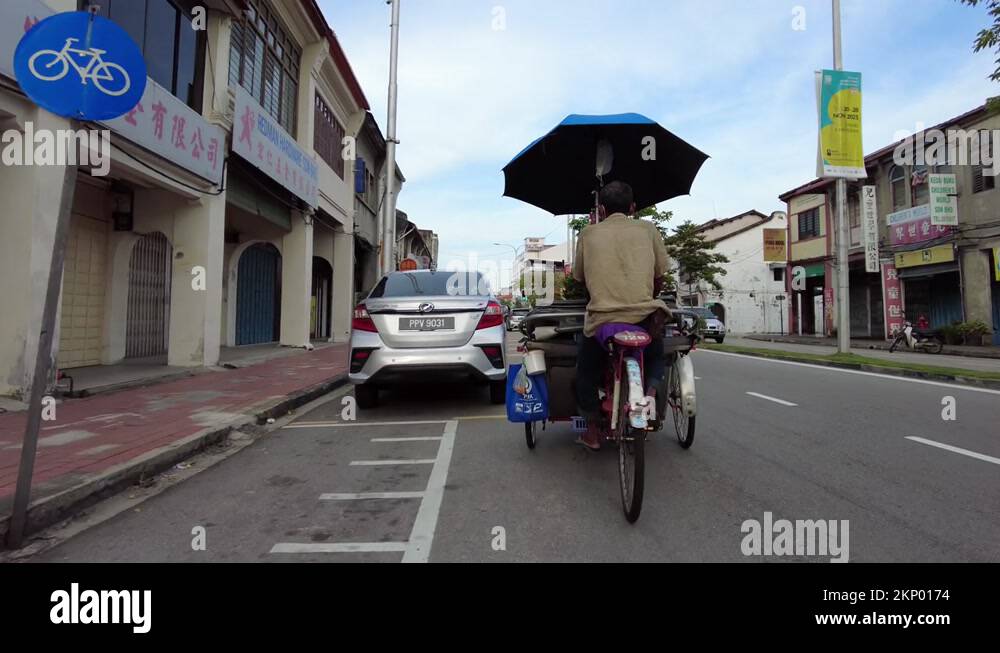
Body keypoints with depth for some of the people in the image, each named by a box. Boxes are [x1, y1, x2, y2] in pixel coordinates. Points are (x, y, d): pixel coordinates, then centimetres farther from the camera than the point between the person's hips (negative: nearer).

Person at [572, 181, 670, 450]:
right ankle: (650, 391, 8)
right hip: (644, 314, 1)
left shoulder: (588, 233, 10)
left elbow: (579, 278, 15)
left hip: (601, 317, -1)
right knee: (656, 355, 33)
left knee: (587, 369, 23)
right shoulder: (647, 229, 10)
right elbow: (659, 276, 13)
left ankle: (593, 431, 24)